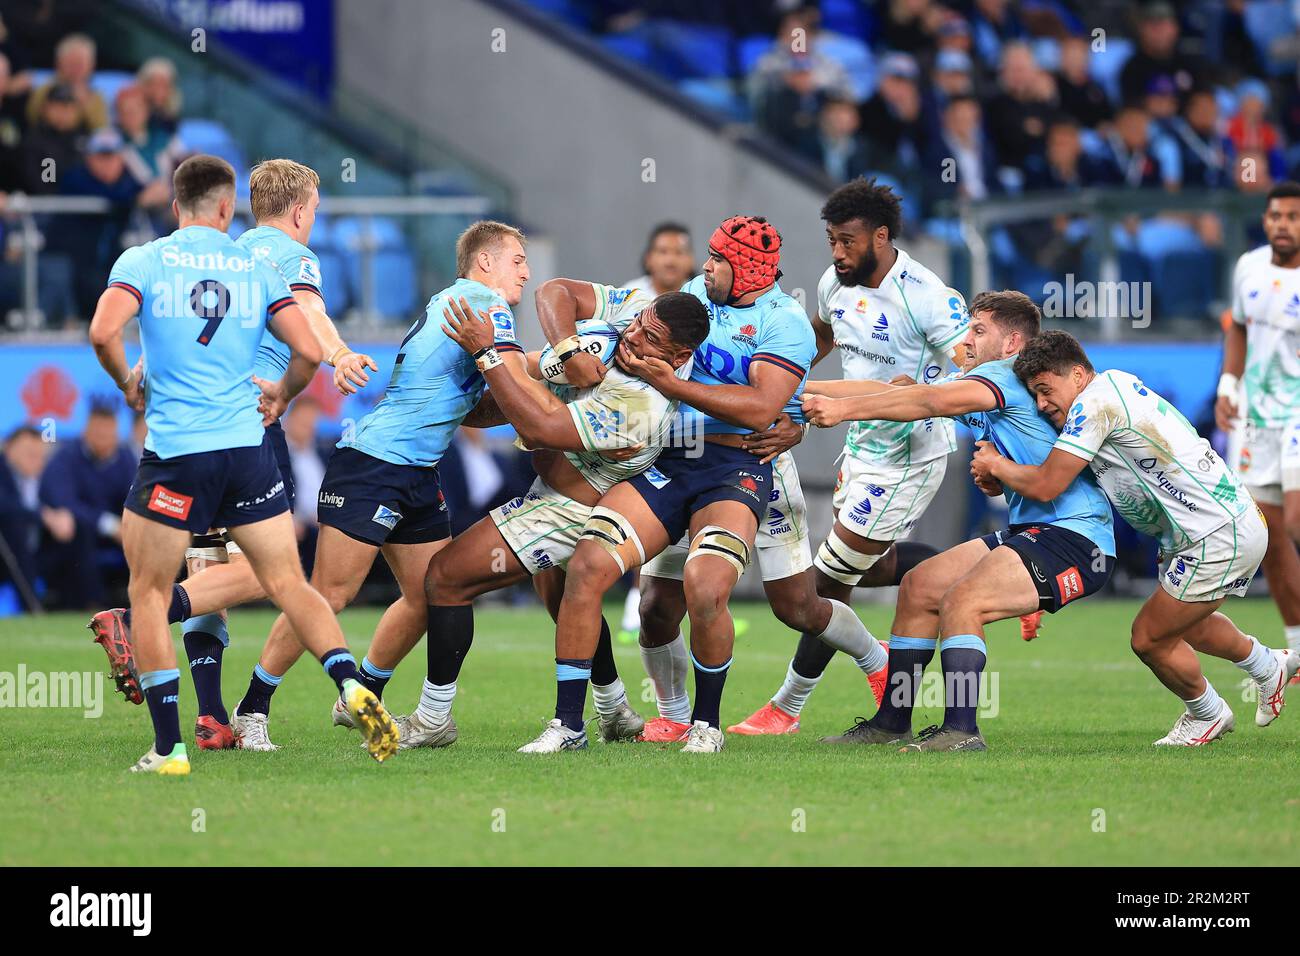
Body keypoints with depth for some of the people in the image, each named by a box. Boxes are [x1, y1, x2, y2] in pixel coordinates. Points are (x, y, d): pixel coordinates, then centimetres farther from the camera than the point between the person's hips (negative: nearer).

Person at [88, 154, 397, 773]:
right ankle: (352, 688, -10)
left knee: (148, 593, 8)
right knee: (289, 585, 10)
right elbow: (309, 351, 1)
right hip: (248, 447, 3)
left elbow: (103, 332, -16)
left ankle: (168, 747, 4)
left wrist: (128, 383, 4)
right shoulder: (256, 268, 7)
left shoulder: (142, 262, 0)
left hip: (174, 450, -3)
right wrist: (280, 396, 20)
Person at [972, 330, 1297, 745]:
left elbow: (1045, 486, -18)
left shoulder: (1094, 403, -18)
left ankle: (1208, 714, 24)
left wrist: (996, 465, -1)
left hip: (1217, 537, -10)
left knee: (1150, 639, 1)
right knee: (1185, 625, 29)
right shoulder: (1118, 383, 13)